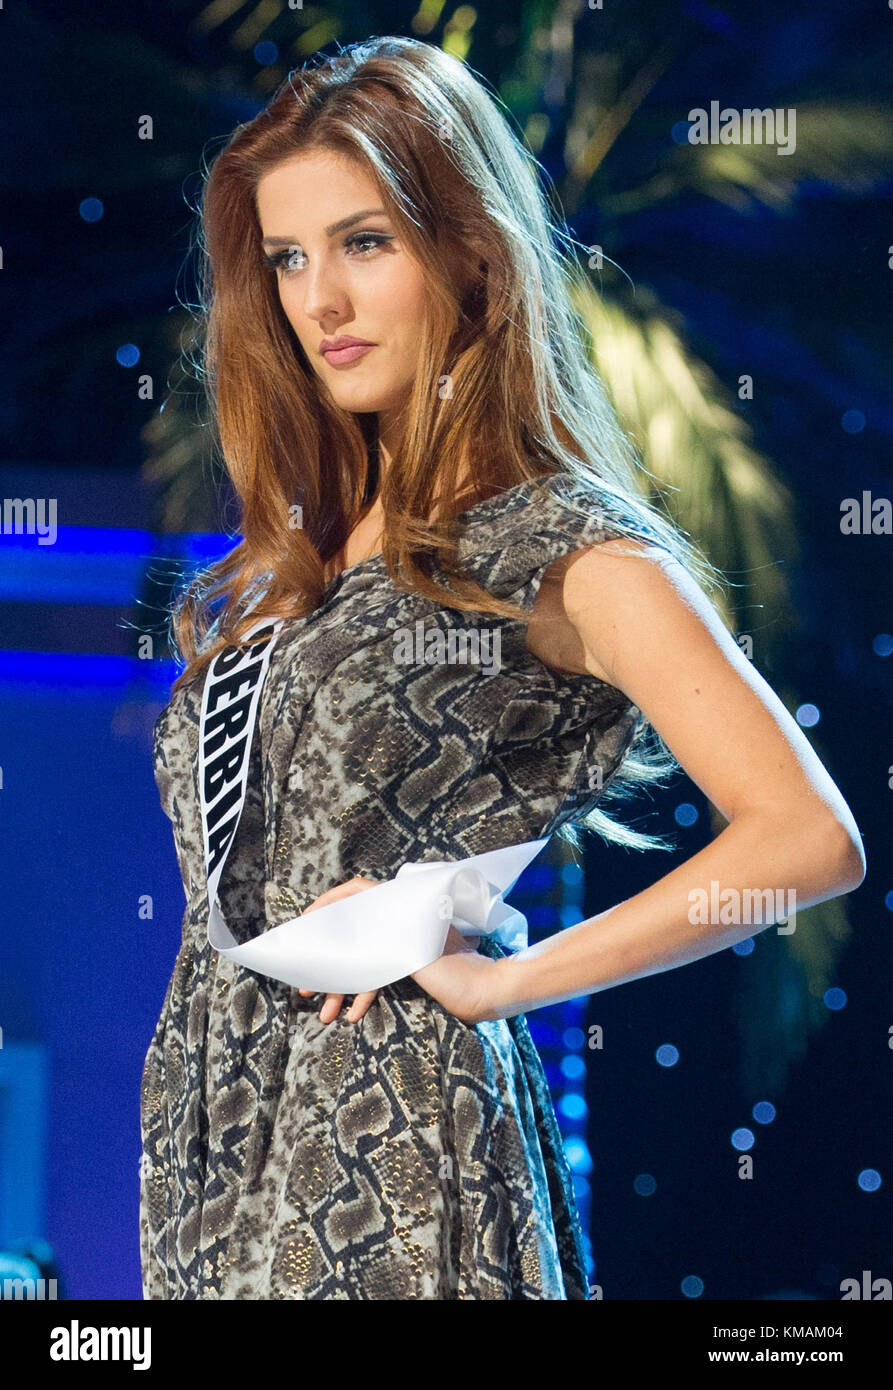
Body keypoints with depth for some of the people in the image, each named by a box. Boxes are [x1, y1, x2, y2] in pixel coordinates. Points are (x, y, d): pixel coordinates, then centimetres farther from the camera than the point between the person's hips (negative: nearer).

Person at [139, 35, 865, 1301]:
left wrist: (502, 980, -14)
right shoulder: (304, 545, 13)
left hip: (392, 1148, -6)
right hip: (214, 1125, 6)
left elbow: (809, 838, -19)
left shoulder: (567, 550, -8)